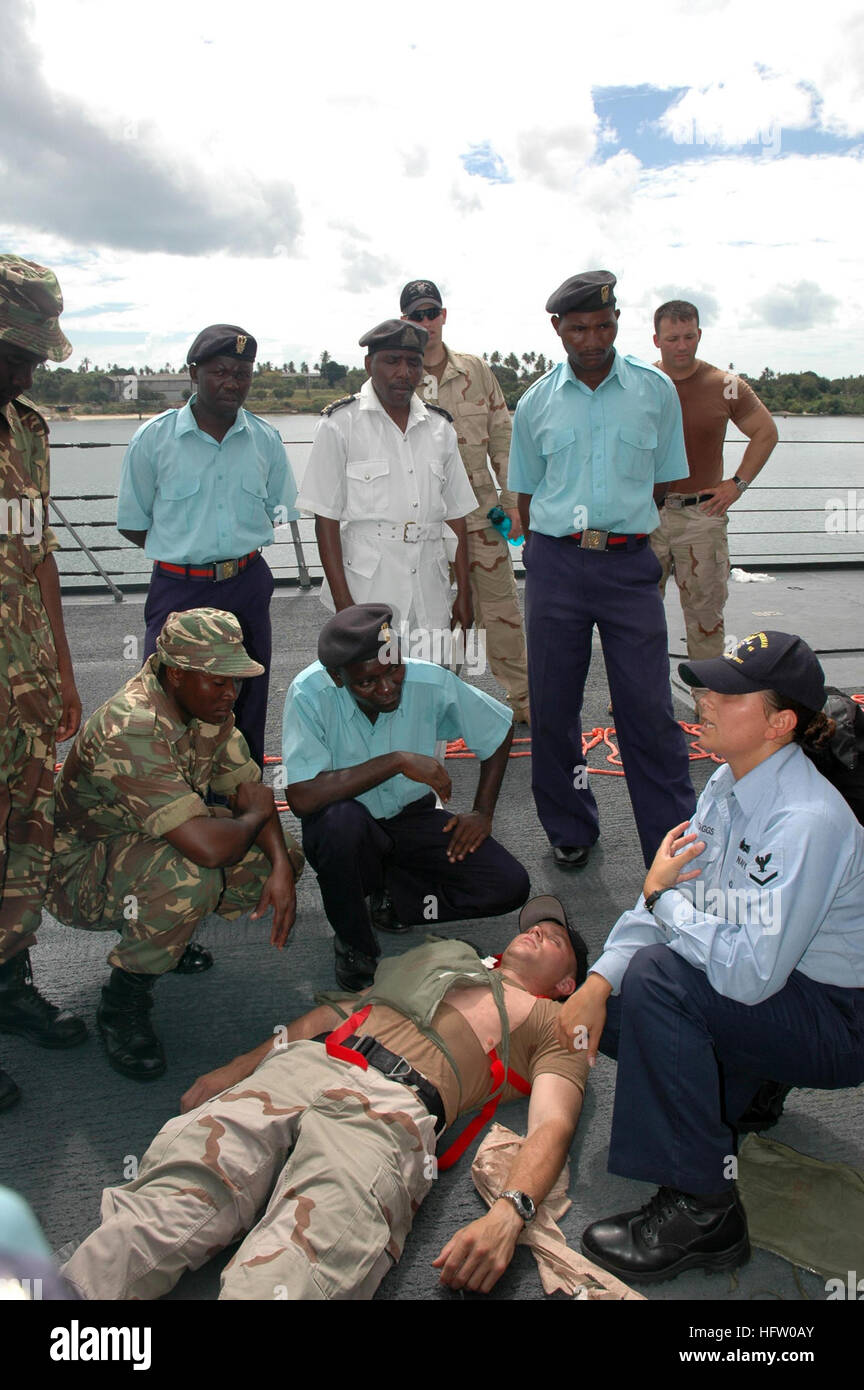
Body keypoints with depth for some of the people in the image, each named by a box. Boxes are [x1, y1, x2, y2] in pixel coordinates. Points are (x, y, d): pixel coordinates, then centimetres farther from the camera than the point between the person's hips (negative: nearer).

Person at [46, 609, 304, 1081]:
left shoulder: (204, 702, -8)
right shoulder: (131, 731, -35)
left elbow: (246, 786, -2)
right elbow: (208, 846, -43)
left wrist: (280, 865, -18)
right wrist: (254, 816, -21)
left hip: (153, 843, 8)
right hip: (80, 872, -8)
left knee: (282, 856, -5)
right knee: (190, 874, -38)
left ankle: (166, 930, 15)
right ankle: (123, 1003, -12)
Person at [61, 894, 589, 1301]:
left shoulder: (555, 1024, 25)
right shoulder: (445, 955, 37)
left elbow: (552, 1125, 6)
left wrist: (508, 1214, -15)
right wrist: (230, 1071, 21)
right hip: (300, 1067, 5)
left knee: (296, 1273, -32)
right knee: (163, 1209, -20)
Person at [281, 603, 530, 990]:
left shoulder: (430, 682, -17)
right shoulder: (310, 694, -24)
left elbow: (501, 729, 2)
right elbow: (301, 798, -34)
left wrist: (483, 813, -3)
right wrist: (398, 761, -33)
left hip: (412, 820, 3)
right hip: (347, 832, -2)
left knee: (509, 886, -17)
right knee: (341, 818, -39)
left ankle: (393, 896, 5)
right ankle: (354, 944, -11)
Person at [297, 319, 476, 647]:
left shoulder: (440, 428, 14)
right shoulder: (341, 425, 0)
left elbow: (456, 518, 15)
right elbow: (326, 521, -4)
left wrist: (464, 594, 11)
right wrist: (343, 604, -11)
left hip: (430, 592, 4)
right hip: (367, 591, -4)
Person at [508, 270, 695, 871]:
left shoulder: (656, 390, 5)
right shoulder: (536, 403, 7)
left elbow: (661, 482, 12)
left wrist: (627, 539, 9)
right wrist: (547, 559, 9)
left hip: (629, 563, -1)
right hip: (556, 562, 2)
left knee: (649, 710, -2)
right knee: (553, 707, 6)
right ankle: (571, 831, 25)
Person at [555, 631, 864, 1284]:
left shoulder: (808, 822, -29)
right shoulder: (727, 785, -2)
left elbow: (751, 971, -34)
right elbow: (668, 899, 1)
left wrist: (663, 898, -19)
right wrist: (600, 980, -12)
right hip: (772, 987, 8)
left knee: (658, 976, -30)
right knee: (604, 1006, -2)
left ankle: (703, 1211, -18)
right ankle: (742, 1084, 18)